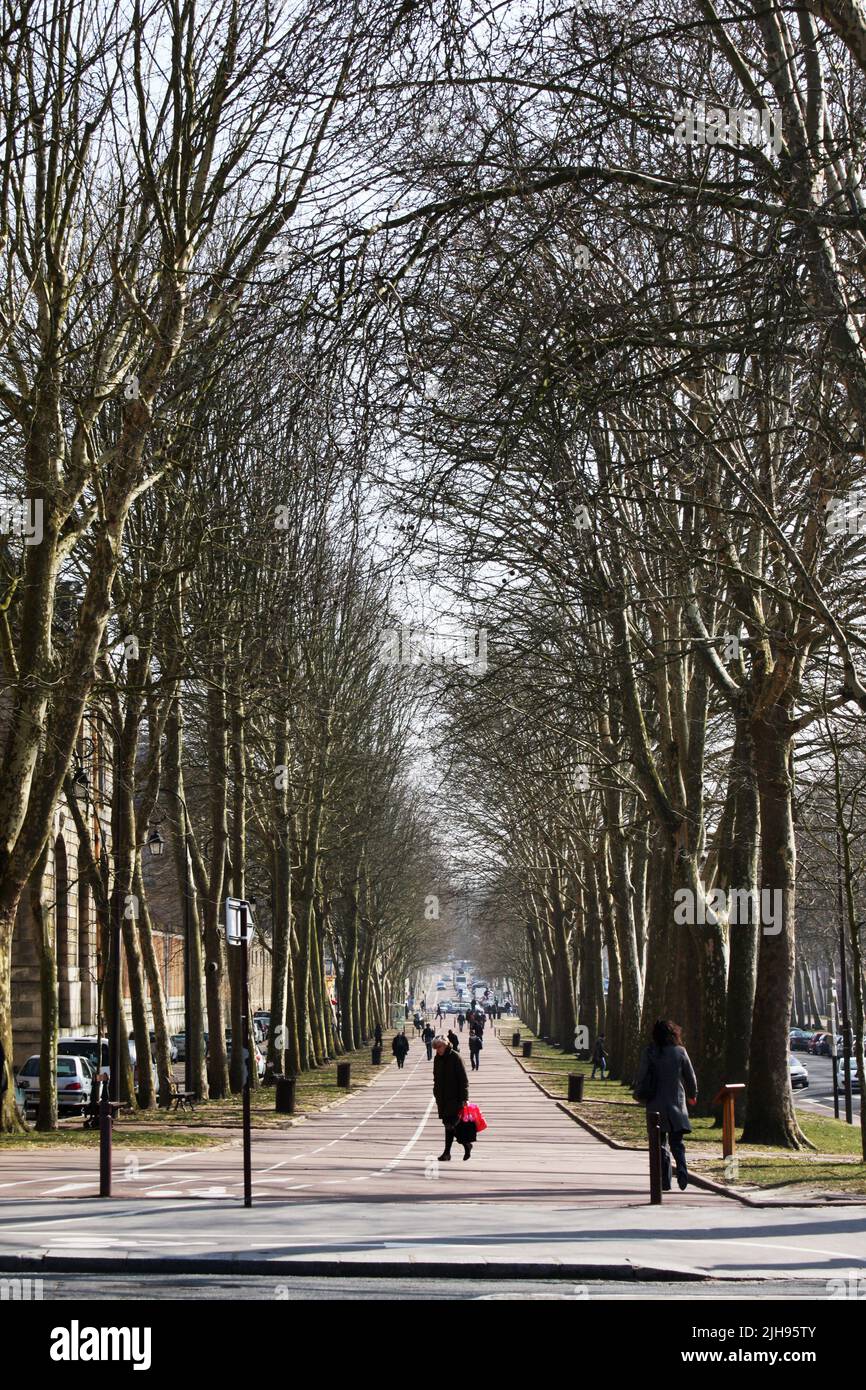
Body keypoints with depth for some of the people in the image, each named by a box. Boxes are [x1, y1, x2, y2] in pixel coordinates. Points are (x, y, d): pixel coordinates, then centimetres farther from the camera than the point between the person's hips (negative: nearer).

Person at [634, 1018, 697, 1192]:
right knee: (677, 1142, 10)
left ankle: (665, 1181, 2)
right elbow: (690, 1076, 7)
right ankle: (681, 1169, -16)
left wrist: (639, 1096, 13)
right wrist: (692, 1095, 24)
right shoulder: (680, 1052, -2)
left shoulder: (649, 1053, -5)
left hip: (656, 1104, -1)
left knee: (660, 1143, 8)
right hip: (676, 1104, 1)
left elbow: (642, 1077, -3)